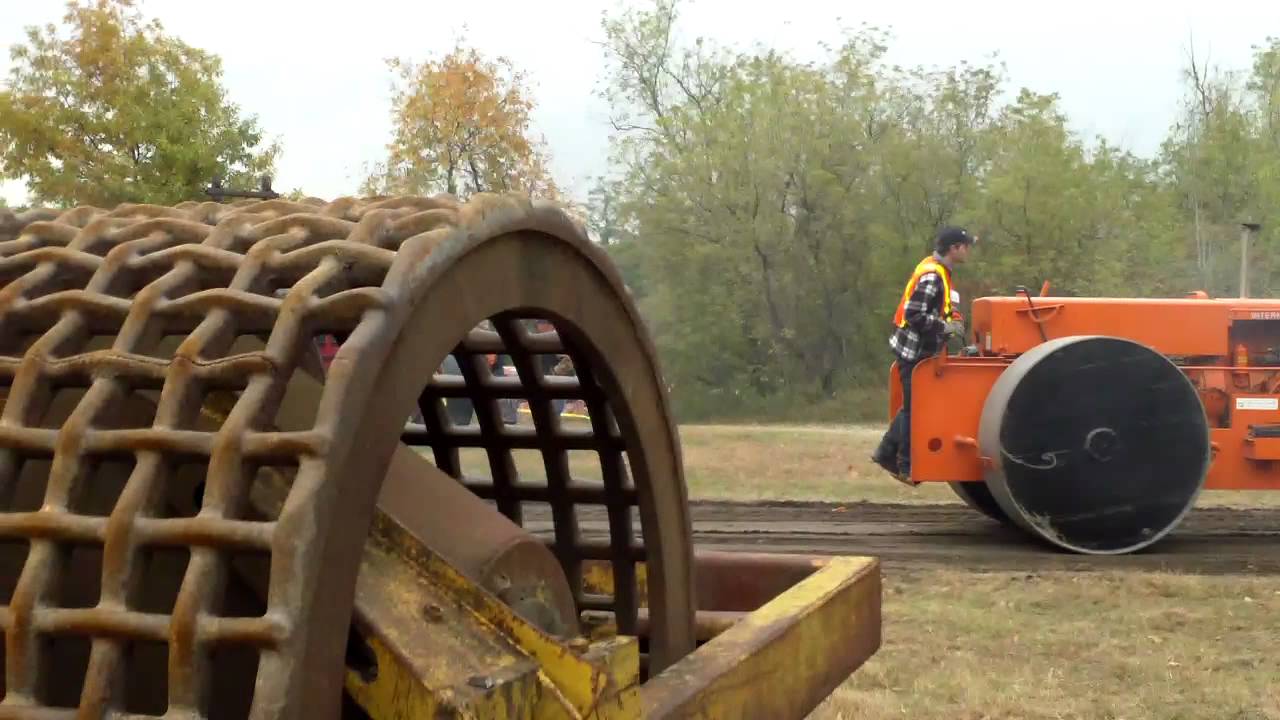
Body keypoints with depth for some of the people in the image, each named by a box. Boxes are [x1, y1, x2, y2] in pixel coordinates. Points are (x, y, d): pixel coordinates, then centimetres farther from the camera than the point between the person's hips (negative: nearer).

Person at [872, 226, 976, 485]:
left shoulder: (939, 272, 10)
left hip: (920, 350, 10)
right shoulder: (931, 276, -21)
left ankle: (886, 453, 25)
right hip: (913, 351, -10)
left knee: (912, 405, 17)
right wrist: (945, 327, -20)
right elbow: (914, 315, -26)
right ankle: (906, 467, 7)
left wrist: (951, 322, 9)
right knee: (914, 408, -1)